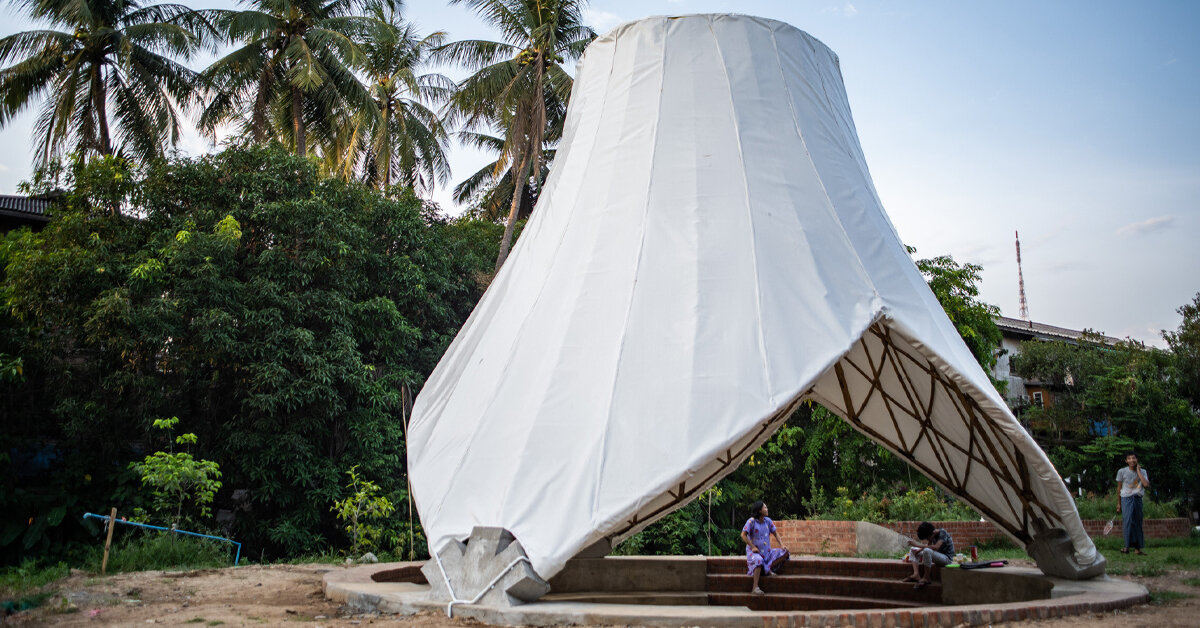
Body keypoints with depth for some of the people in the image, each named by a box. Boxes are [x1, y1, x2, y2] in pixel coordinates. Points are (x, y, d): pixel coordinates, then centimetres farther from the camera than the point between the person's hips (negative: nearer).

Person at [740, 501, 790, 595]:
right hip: (754, 551, -6)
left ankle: (768, 569, -17)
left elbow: (775, 533, 14)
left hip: (767, 551, 7)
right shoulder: (751, 521, -10)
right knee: (758, 560, -39)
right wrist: (753, 547, -18)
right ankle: (755, 588, -38)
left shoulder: (767, 520, 6)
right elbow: (743, 535, -13)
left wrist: (781, 544, -1)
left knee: (785, 552, -9)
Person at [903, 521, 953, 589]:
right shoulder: (932, 535, 1)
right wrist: (919, 550, -9)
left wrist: (918, 545, -33)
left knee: (927, 551, -36)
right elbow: (928, 546, 12)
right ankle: (916, 574, -14)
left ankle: (926, 578, -24)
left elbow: (936, 547, -35)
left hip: (947, 558, -9)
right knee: (912, 550, 7)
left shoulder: (942, 533, -22)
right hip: (938, 556, 9)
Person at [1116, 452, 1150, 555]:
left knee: (1138, 523, 6)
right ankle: (1127, 546, -20)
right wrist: (1118, 503, 5)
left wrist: (1138, 472, -8)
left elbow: (1146, 485, -12)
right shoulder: (1122, 471, 0)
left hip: (1138, 499, 3)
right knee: (1128, 521, -17)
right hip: (1126, 499, -3)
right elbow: (1119, 488, 6)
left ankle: (1138, 548, 13)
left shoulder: (1143, 472, 6)